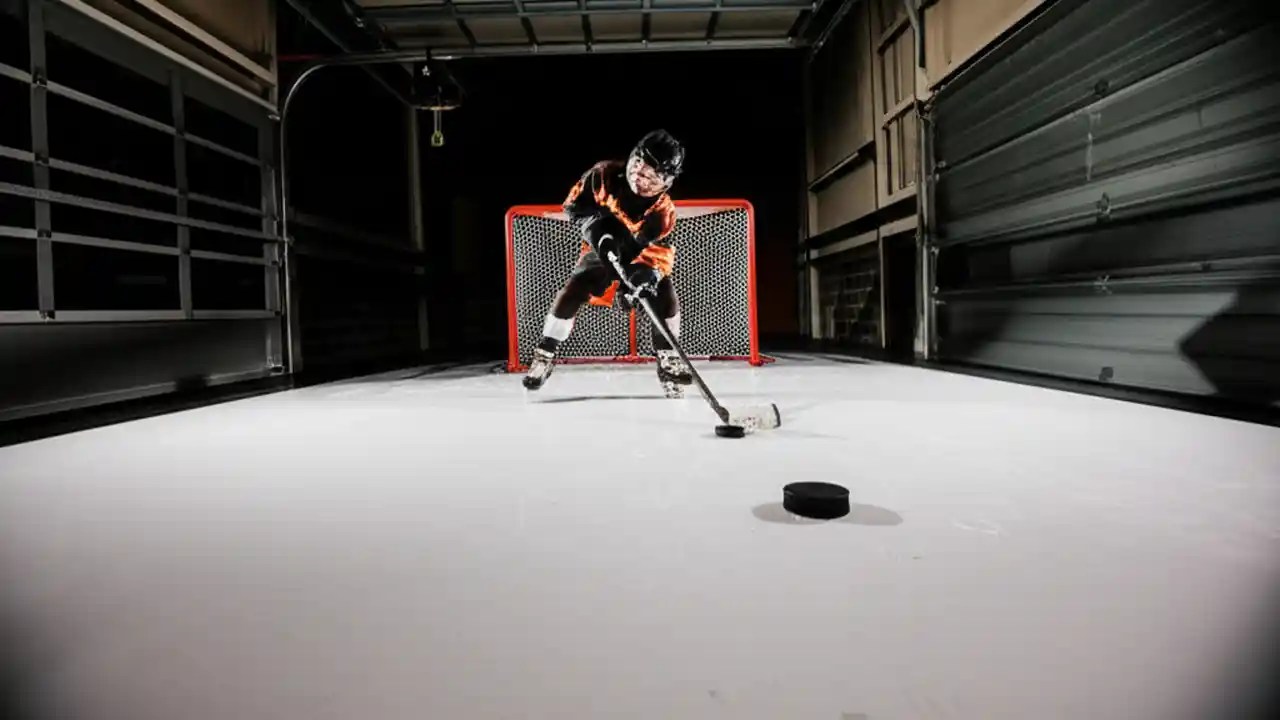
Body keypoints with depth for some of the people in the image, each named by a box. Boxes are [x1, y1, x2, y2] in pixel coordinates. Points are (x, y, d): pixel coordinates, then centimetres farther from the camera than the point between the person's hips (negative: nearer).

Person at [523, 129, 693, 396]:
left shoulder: (663, 212, -27)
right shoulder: (605, 175, -23)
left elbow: (660, 253, -33)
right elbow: (574, 203, -10)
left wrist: (645, 274, -54)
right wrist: (595, 226, -27)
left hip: (639, 257, 0)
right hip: (601, 252, 0)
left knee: (665, 299, -20)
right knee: (572, 292, -18)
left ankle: (669, 363, -1)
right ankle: (544, 355, -4)